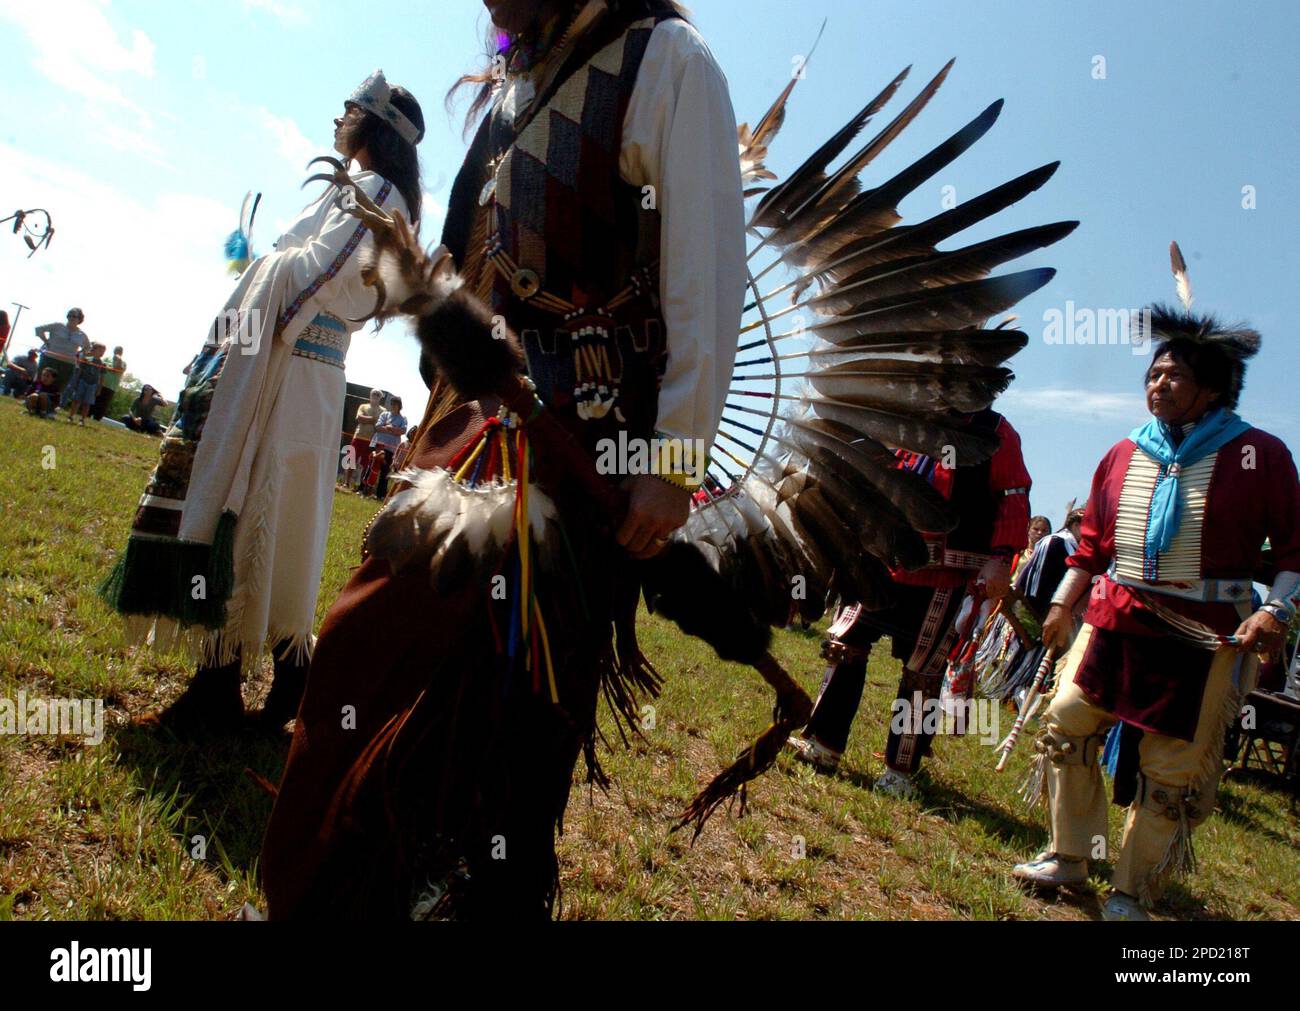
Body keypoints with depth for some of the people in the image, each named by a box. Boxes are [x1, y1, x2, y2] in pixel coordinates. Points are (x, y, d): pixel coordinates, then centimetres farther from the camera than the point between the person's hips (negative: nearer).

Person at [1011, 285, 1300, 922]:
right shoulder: (1124, 456, 8)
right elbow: (1093, 541, 15)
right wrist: (1063, 604, 12)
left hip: (1206, 637, -4)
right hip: (1114, 620, 4)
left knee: (1173, 773, 4)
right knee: (1065, 728, 4)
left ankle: (1131, 894, 22)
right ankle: (1068, 858, 23)